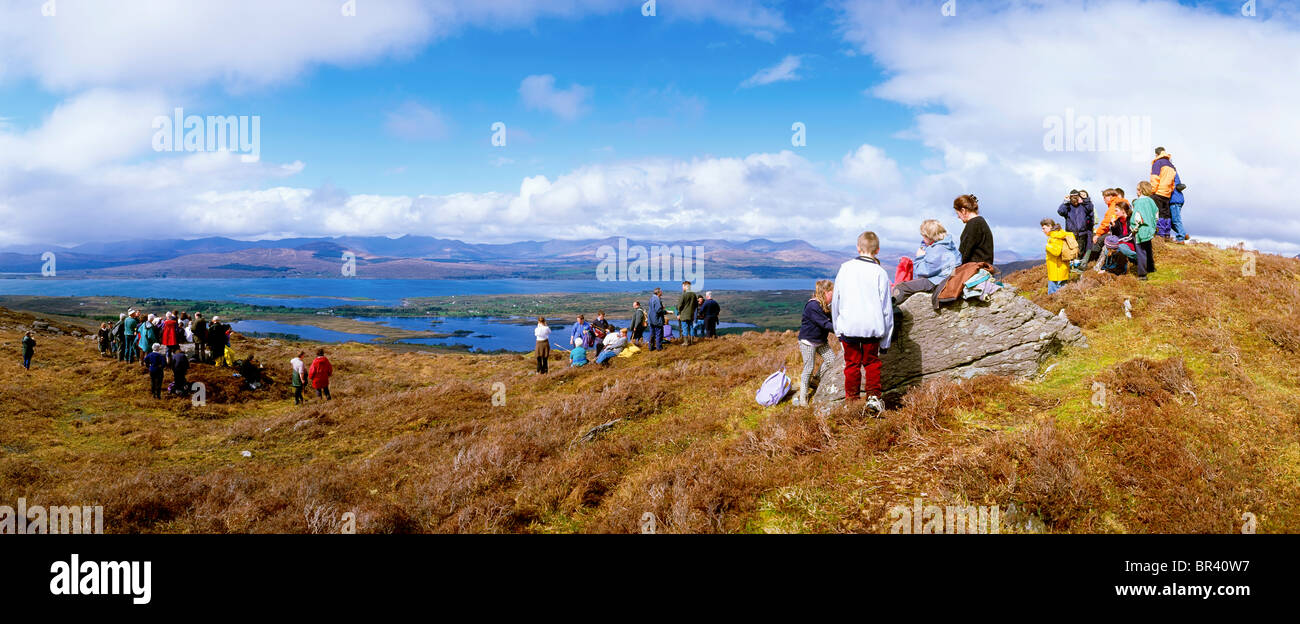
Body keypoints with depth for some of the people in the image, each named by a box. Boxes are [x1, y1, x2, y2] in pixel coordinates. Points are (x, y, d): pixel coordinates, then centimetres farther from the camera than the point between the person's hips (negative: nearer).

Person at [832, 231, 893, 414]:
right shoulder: (880, 273, -4)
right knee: (872, 362, 14)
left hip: (848, 326, 1)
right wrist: (885, 340, 6)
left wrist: (837, 328, 17)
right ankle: (873, 396, 3)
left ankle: (852, 400, 13)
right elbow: (886, 308, -1)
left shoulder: (845, 268, 1)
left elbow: (835, 300, 7)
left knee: (852, 363, 11)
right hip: (872, 327, -1)